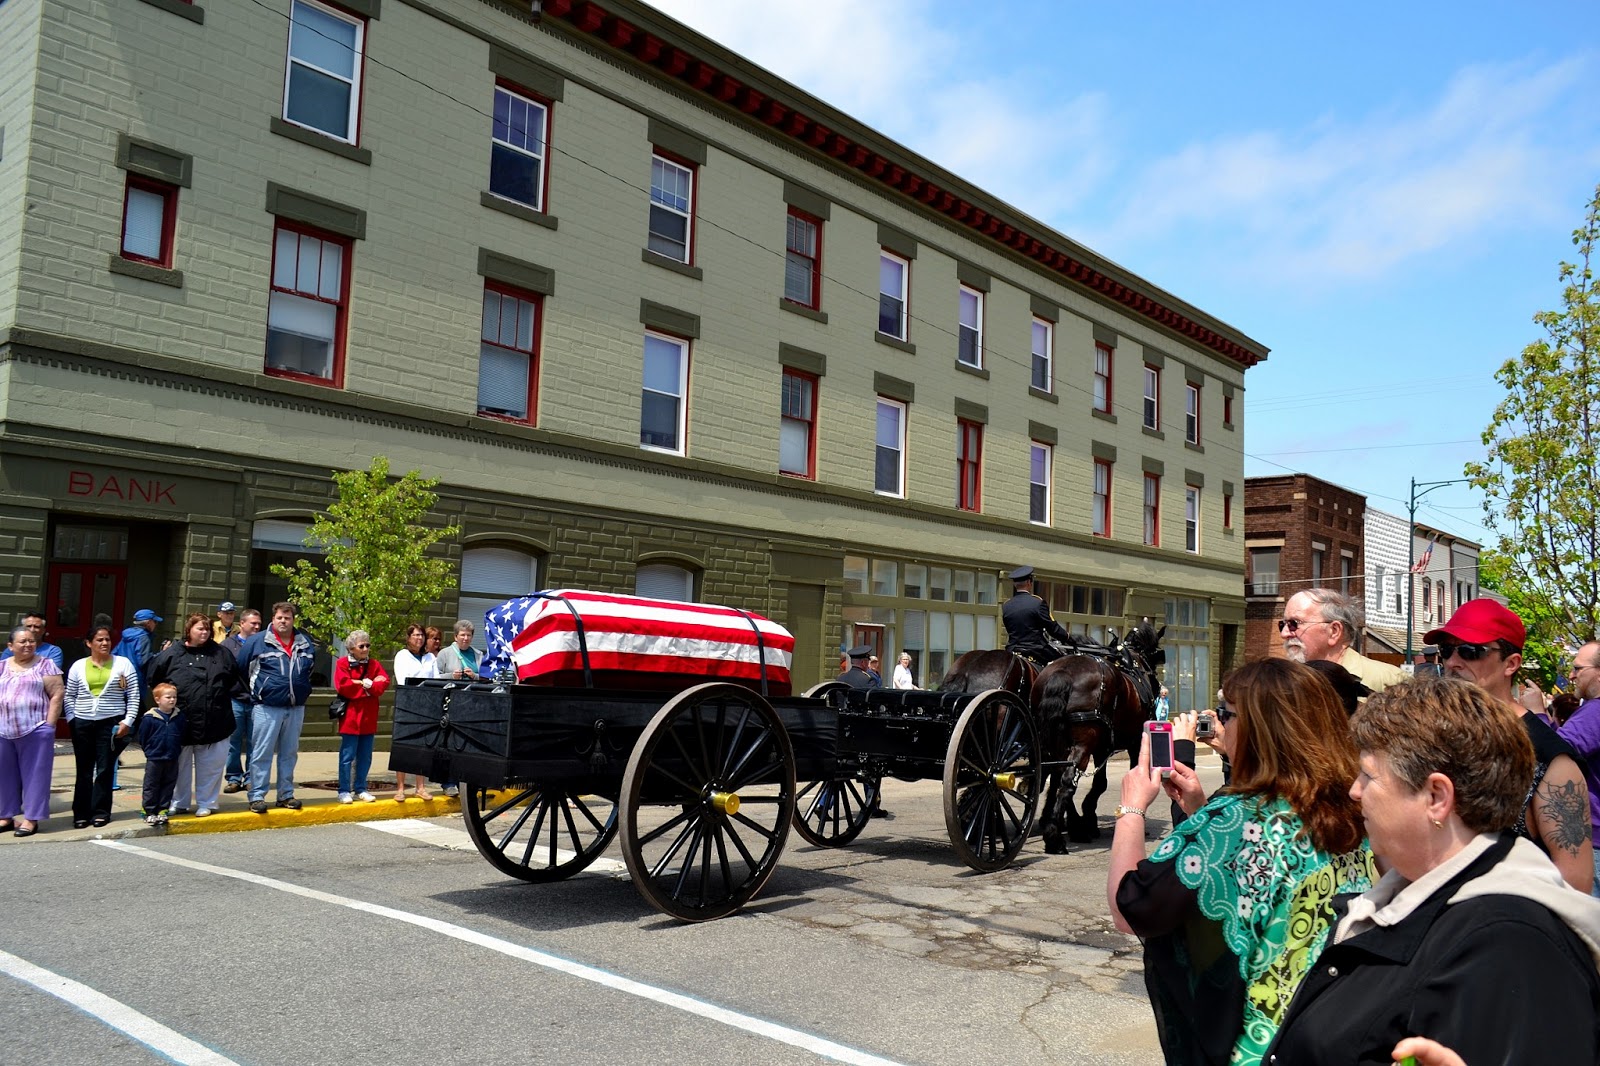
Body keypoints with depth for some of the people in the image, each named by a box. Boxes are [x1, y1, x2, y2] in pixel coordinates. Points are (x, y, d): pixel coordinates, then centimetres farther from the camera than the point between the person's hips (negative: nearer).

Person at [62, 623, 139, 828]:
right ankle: (81, 813, 12)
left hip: (111, 723, -2)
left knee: (105, 769, 0)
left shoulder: (123, 663, 3)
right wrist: (71, 719, 0)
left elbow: (133, 696, 2)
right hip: (82, 723, 2)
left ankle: (100, 811, 8)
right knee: (84, 771, 5)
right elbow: (69, 696, 12)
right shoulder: (78, 666, 9)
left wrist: (127, 721, -5)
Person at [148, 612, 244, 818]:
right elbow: (153, 677, 5)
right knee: (180, 765, 11)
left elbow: (236, 676, 15)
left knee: (210, 765, 5)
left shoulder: (220, 653, 6)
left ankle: (207, 803, 17)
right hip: (181, 722, -1)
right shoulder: (172, 653, 0)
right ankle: (179, 803, 25)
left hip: (212, 722, 1)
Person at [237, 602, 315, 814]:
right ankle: (257, 796, 4)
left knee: (289, 753, 11)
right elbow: (238, 669, 5)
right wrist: (255, 690, 10)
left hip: (296, 709, 4)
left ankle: (286, 795, 20)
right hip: (266, 708, -4)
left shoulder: (305, 643, 9)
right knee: (262, 753, -3)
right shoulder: (257, 642, -3)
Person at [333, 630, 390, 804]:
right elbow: (343, 686, -15)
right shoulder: (343, 664, -1)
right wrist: (370, 685, -8)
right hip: (350, 716, -4)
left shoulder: (374, 664, 12)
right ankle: (344, 791, 5)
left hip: (368, 717, 4)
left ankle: (361, 789, 17)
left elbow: (384, 684, -2)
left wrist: (363, 684, -15)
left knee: (365, 756, 8)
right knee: (347, 755, -1)